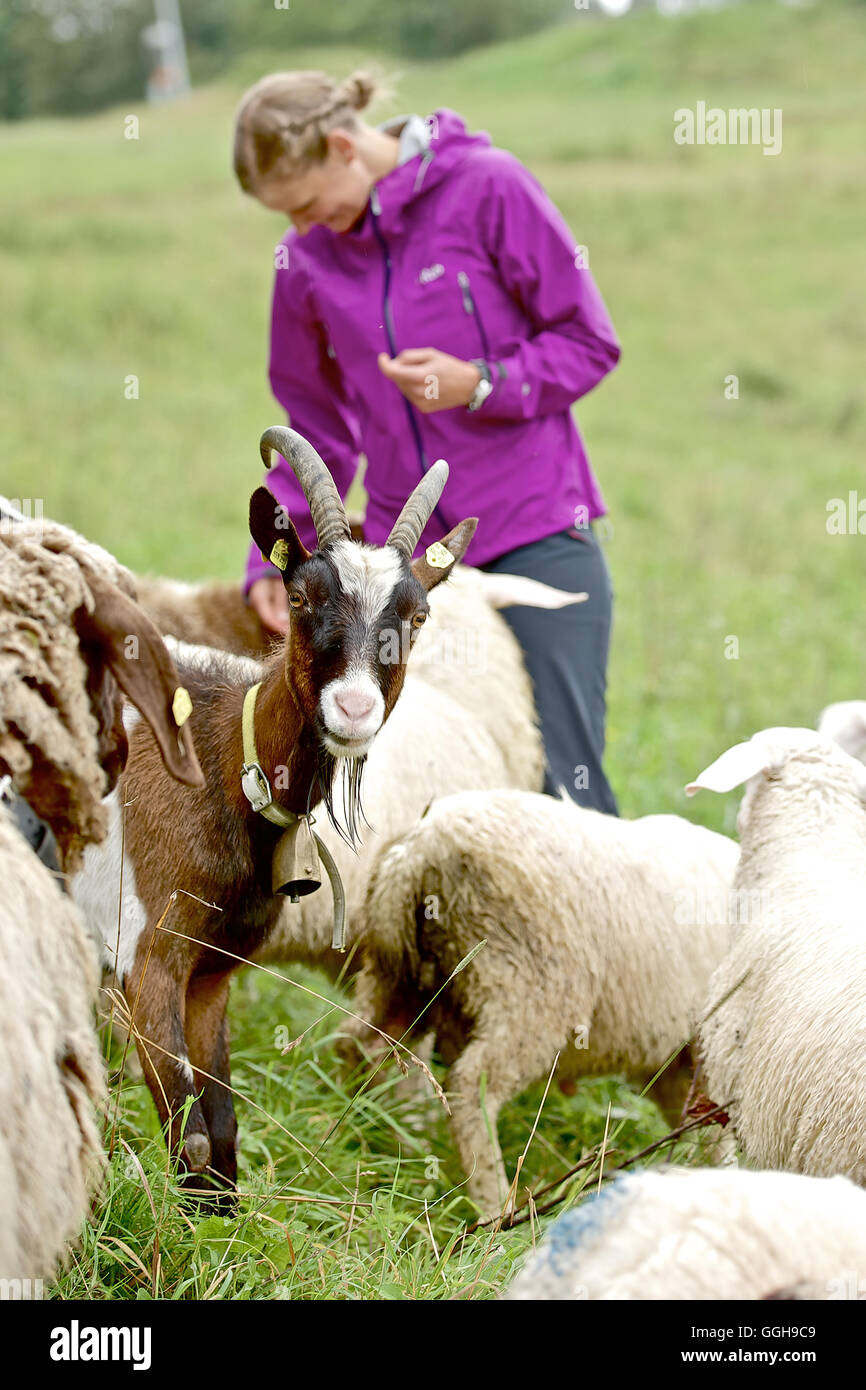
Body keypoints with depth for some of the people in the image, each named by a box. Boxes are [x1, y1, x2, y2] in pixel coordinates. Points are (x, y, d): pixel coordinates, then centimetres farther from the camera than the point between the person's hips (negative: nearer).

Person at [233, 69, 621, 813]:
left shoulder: (486, 186, -6)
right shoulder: (306, 258, 7)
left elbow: (590, 341, -2)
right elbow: (318, 425, 16)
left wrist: (479, 384, -17)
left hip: (536, 535, -4)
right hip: (408, 554, 4)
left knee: (565, 782, -5)